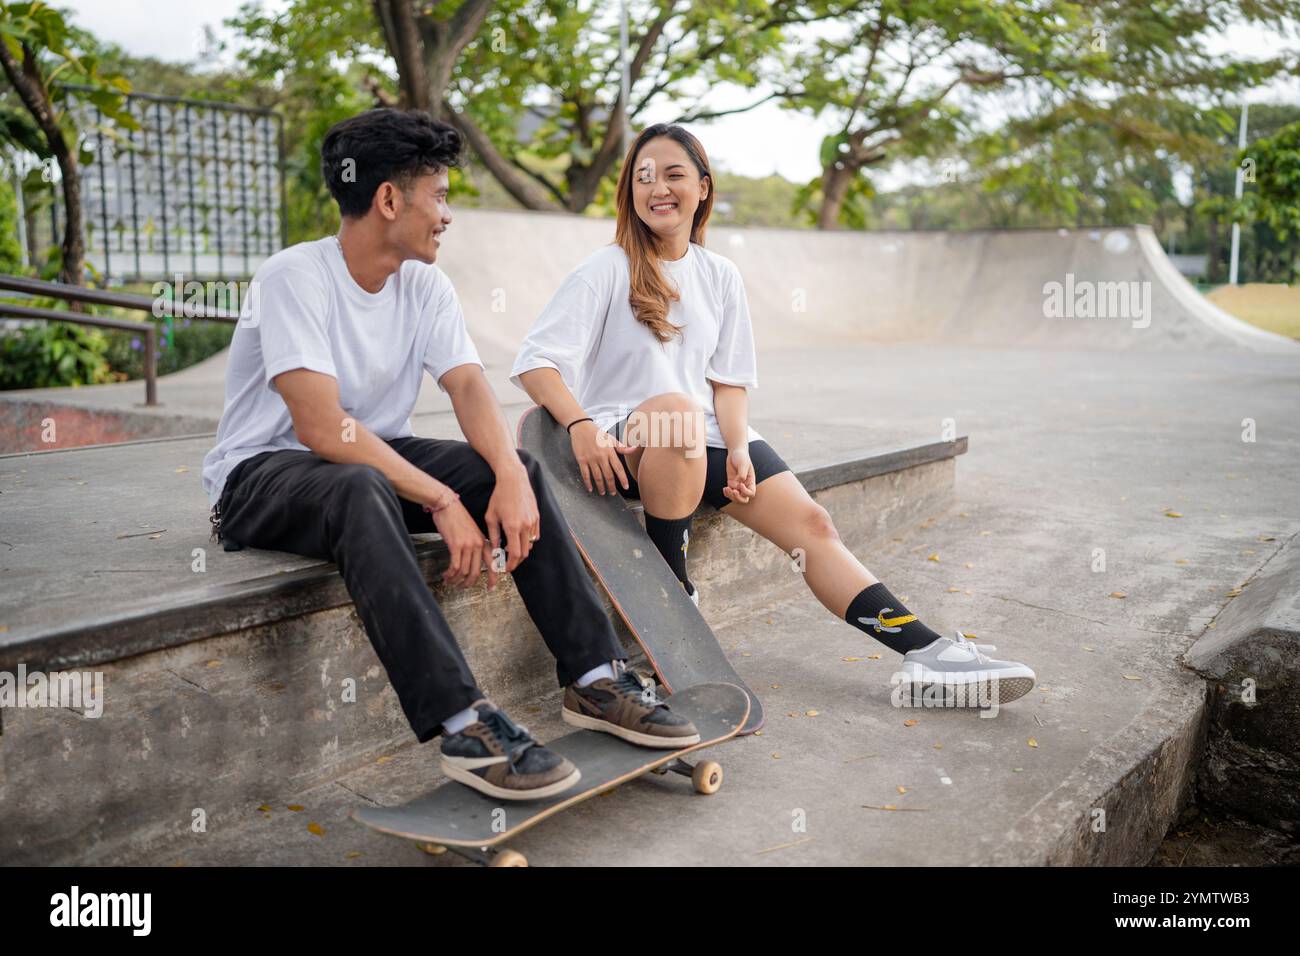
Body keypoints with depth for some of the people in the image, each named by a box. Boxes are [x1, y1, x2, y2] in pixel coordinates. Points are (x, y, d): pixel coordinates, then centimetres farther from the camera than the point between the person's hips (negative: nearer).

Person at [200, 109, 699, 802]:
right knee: (362, 490, -40)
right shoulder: (295, 277, -19)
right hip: (261, 473, -6)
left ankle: (595, 679, -14)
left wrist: (510, 474, -29)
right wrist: (442, 500, -31)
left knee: (515, 467, -15)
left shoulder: (424, 285, 2)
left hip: (373, 458, 7)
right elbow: (323, 428, -28)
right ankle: (465, 728, -43)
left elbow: (468, 383, -10)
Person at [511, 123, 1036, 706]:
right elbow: (535, 361, -12)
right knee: (677, 413, -39)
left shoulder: (720, 276, 11)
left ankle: (926, 651, -11)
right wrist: (580, 426, -29)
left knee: (809, 522, -11)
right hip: (624, 443, -5)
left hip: (704, 438, 5)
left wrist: (737, 450, -9)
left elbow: (727, 380, 9)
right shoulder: (607, 270, -4)